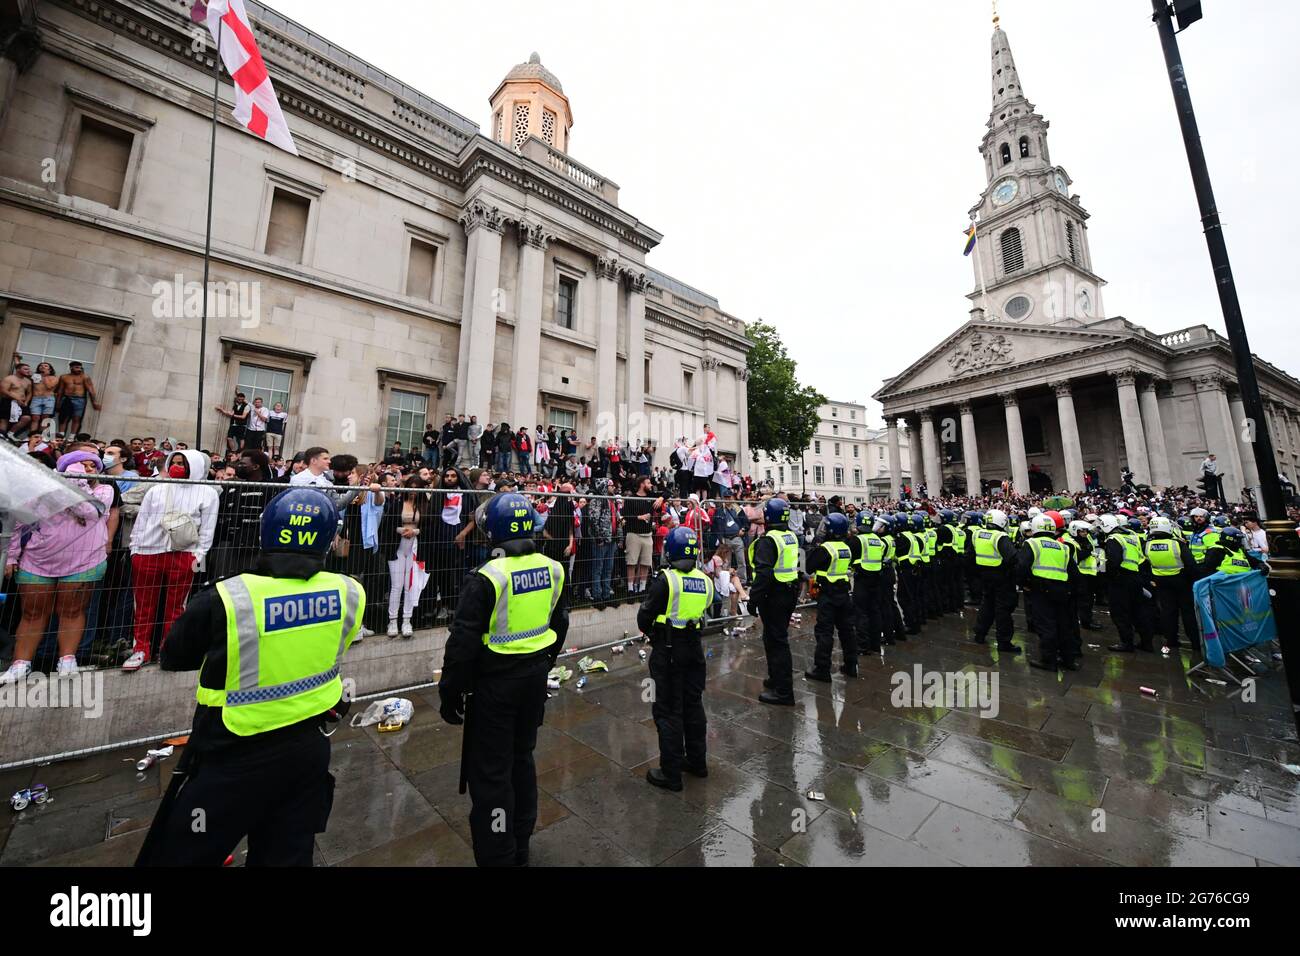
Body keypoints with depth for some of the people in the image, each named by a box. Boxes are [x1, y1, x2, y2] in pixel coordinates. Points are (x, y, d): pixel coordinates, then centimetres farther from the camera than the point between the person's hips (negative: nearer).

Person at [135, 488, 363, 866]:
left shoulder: (225, 600, -22)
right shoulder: (349, 594, -14)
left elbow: (173, 658, -2)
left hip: (236, 758, -3)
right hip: (310, 750, 3)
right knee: (288, 854, 22)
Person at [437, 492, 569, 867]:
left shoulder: (487, 578, -21)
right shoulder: (553, 570, -3)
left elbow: (463, 643, -17)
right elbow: (559, 625, 9)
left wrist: (450, 694, -5)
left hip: (495, 682, -6)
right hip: (535, 676, 6)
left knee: (490, 773, 10)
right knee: (521, 758, 23)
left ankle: (498, 856, 24)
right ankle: (519, 846, 41)